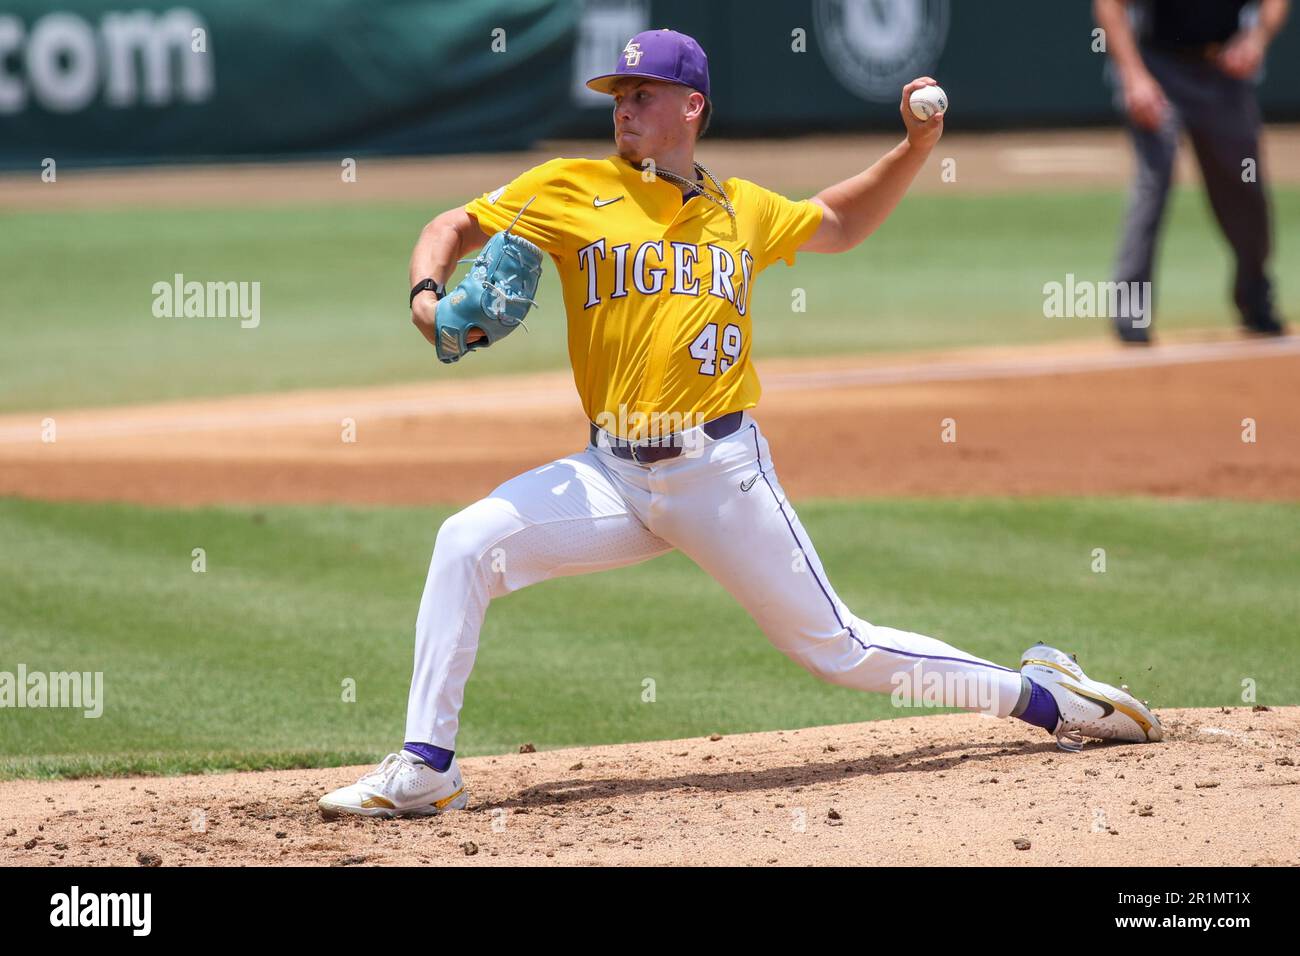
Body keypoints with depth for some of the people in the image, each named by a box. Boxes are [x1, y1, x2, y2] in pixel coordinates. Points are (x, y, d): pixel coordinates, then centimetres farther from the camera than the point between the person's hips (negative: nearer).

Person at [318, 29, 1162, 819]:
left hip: (723, 470, -1)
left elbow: (841, 224, 30)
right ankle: (424, 769, -14)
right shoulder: (570, 191, 6)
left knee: (840, 649, 0)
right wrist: (427, 296, -12)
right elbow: (458, 226, 9)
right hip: (613, 475, 1)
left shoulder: (742, 209, 12)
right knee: (467, 544, -19)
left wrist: (918, 146, 17)